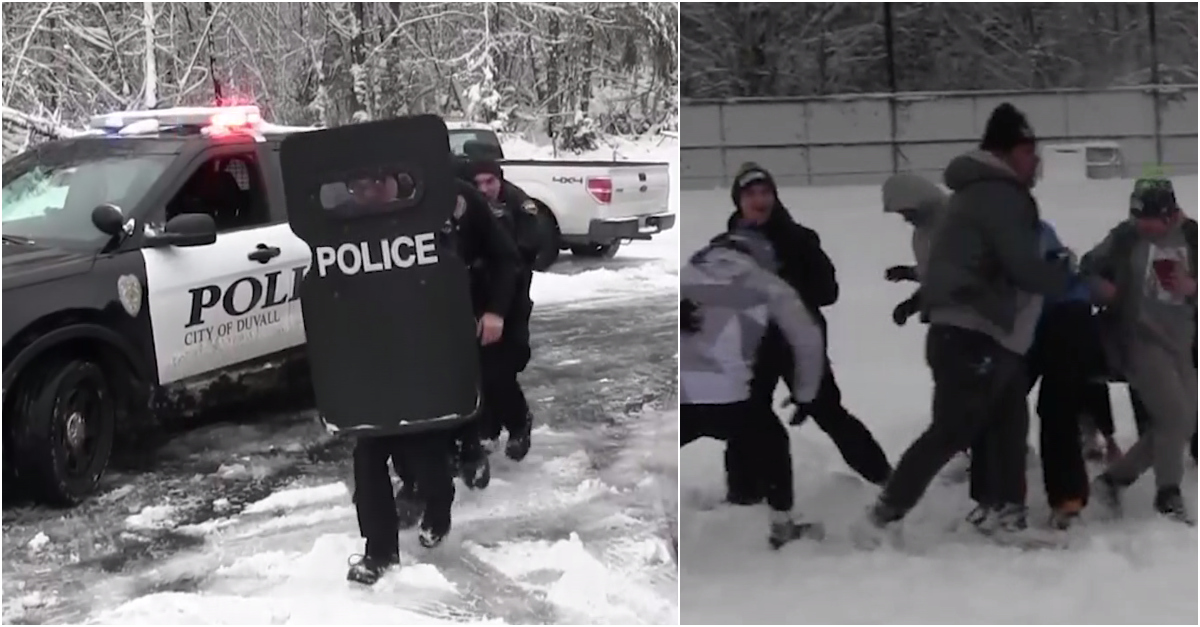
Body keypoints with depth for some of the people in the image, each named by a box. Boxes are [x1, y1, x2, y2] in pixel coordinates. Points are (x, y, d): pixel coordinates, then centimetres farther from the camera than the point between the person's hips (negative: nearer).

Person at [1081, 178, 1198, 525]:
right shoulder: (1125, 236, -4)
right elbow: (1089, 267, 8)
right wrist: (1101, 287, -12)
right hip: (1138, 339, -5)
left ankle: (1114, 477, 18)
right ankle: (1168, 495, 7)